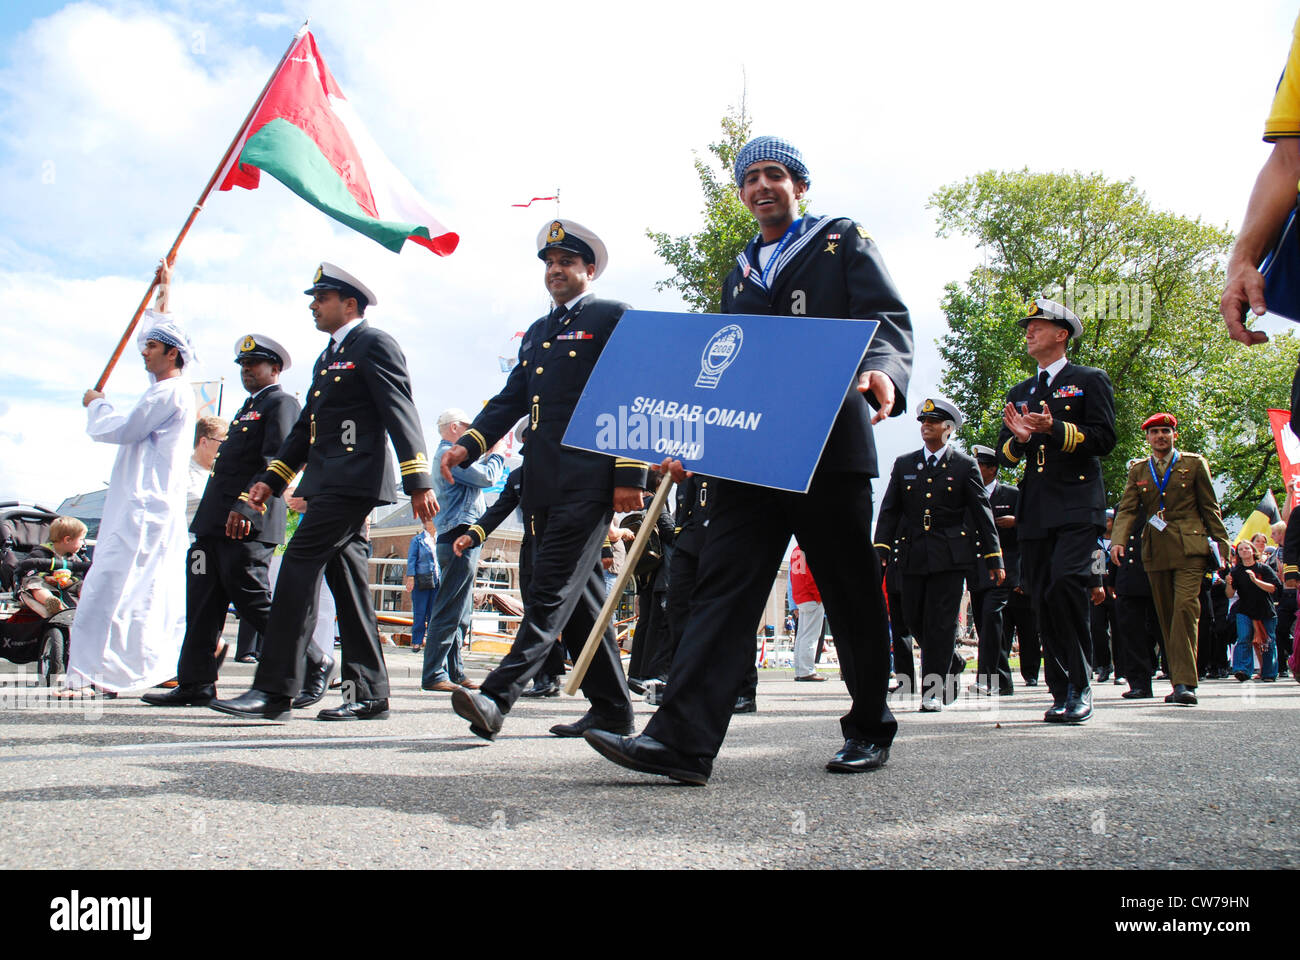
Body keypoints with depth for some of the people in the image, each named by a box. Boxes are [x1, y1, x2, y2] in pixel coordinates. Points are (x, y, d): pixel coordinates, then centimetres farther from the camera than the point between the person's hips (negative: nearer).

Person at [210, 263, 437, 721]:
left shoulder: (374, 344, -3)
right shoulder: (327, 359, 26)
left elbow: (401, 413, -13)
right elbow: (304, 429, 25)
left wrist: (419, 483, -21)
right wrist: (265, 486, 17)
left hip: (353, 478, -9)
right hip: (328, 482, 9)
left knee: (299, 565, -15)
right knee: (346, 578, 6)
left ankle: (274, 690, -14)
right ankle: (368, 693, 10)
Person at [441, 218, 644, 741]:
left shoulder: (614, 317, 3)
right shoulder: (537, 333, 26)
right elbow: (510, 399, 20)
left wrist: (629, 475, -13)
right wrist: (468, 445, 2)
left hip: (588, 478, -8)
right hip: (541, 483, 8)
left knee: (554, 589, -13)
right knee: (579, 595, 8)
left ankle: (497, 697, -21)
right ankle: (611, 708, 15)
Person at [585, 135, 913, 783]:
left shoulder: (843, 241, 10)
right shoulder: (740, 274, 25)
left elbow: (887, 319, -4)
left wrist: (882, 371, -26)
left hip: (830, 447, -4)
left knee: (851, 591, 5)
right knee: (722, 581, -8)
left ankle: (870, 728, 22)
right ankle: (683, 740, -14)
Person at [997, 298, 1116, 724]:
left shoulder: (1090, 381, 8)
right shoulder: (1019, 393, 23)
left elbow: (1104, 438, -3)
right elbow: (1005, 456, 19)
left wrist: (1055, 429, -17)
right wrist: (1019, 438, -4)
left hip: (1077, 506, -5)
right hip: (1035, 512, 5)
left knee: (1065, 582, -23)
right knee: (1044, 600, 2)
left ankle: (1081, 683, -12)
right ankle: (1062, 692, 9)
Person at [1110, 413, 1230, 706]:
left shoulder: (1195, 464, 8)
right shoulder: (1138, 470, 14)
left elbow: (1210, 507, 9)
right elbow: (1127, 509, 5)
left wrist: (1221, 544, 3)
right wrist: (1118, 540, -12)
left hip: (1190, 549, -3)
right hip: (1155, 550, 3)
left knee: (1185, 607, -16)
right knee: (1166, 616, 5)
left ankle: (1184, 682, -17)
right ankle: (1179, 681, 12)